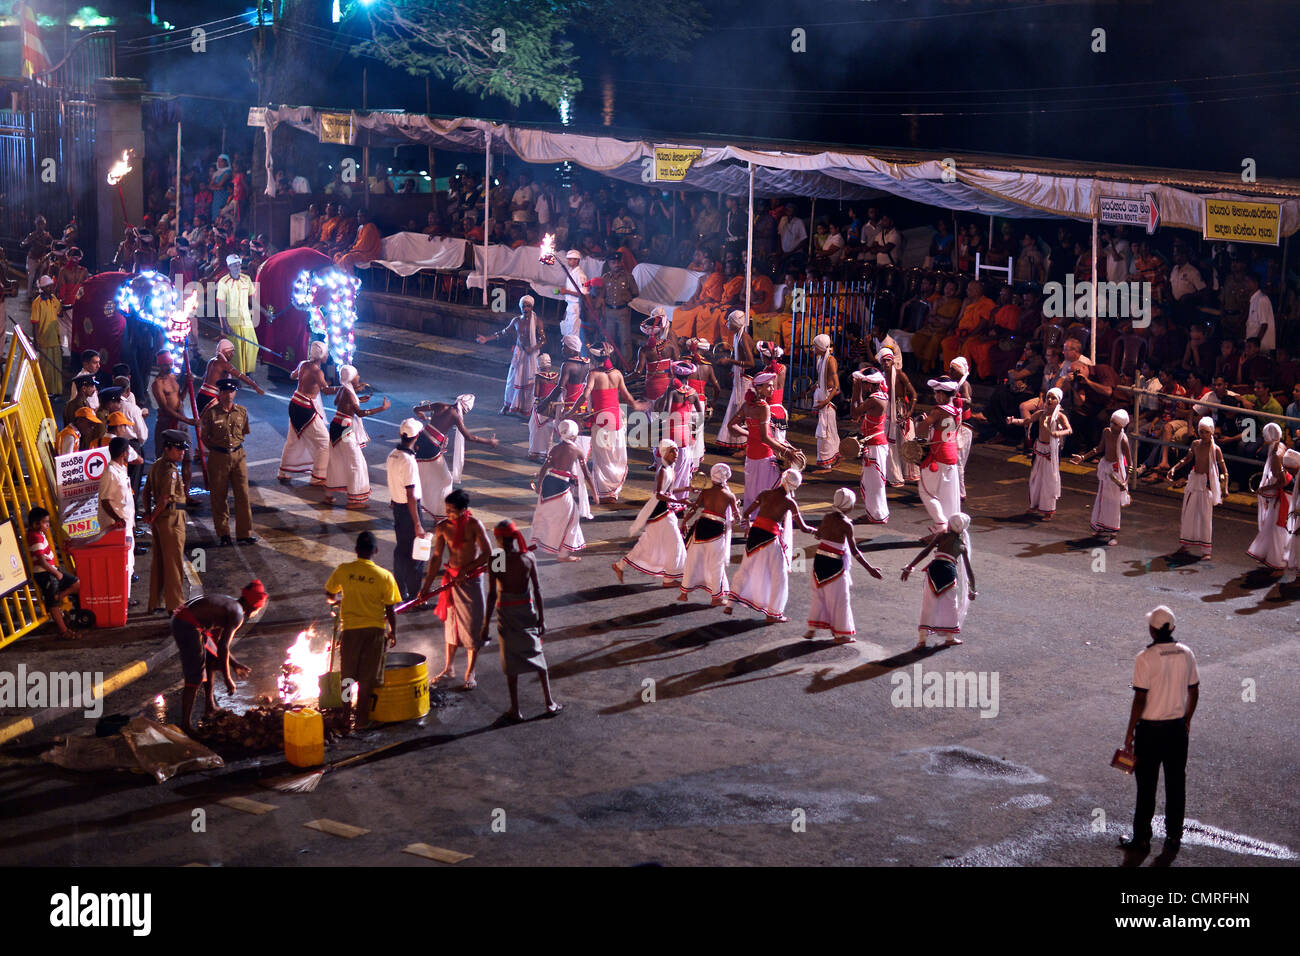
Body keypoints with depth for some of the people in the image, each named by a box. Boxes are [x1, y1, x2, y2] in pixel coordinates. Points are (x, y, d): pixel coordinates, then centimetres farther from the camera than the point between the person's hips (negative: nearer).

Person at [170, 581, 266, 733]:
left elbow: (217, 641, 26)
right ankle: (185, 725, -1)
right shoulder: (237, 614, -10)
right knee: (195, 678, -6)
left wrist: (235, 664, 29)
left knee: (212, 662, 27)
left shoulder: (229, 604, 19)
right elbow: (223, 647, -15)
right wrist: (227, 678, -7)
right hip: (188, 625, -11)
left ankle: (210, 708, 36)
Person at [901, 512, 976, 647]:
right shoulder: (963, 545, 17)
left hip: (935, 568, -2)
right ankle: (950, 638, 28)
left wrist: (909, 567, 1)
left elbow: (926, 551, 1)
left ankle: (922, 639, 4)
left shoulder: (943, 535, 9)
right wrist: (972, 590, 29)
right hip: (950, 571, 2)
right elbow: (968, 569, 20)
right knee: (950, 605, 19)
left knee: (928, 605, 6)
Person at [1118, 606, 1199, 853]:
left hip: (1150, 729, -4)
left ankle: (1142, 838, 14)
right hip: (1177, 727, 5)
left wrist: (1130, 732, -9)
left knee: (1146, 786, 6)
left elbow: (1140, 699, -17)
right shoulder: (1186, 654, -2)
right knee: (1176, 783, 14)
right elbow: (1194, 692, 7)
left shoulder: (1146, 658, -17)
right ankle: (1174, 836, 22)